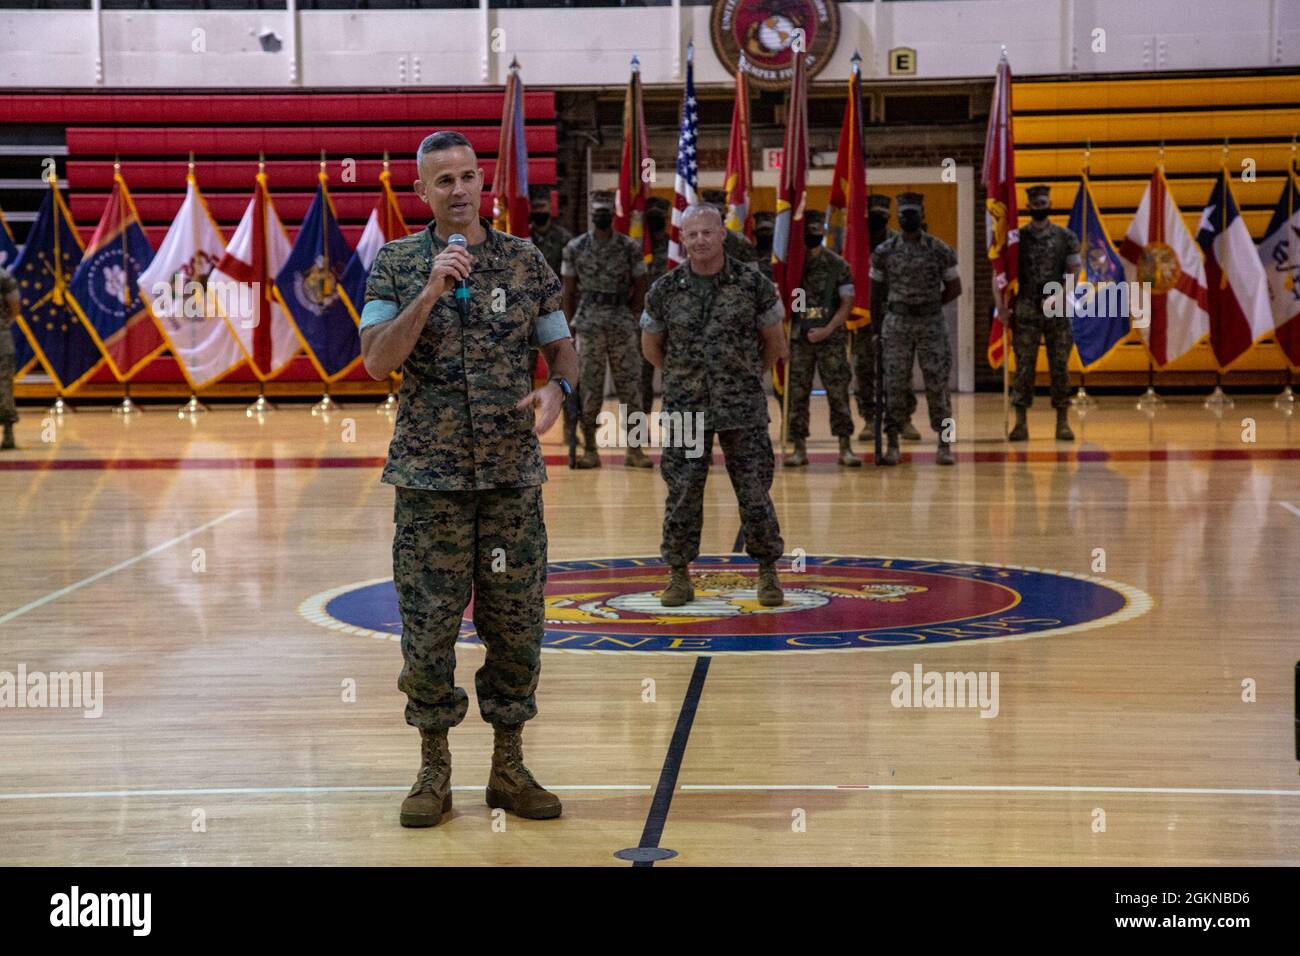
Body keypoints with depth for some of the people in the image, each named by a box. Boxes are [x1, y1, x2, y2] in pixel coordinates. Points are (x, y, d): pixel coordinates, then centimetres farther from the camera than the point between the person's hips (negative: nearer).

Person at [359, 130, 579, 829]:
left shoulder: (525, 261, 6)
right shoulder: (395, 264, 1)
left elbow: (562, 349, 11)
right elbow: (378, 361, -10)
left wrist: (556, 388, -11)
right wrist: (431, 292, -19)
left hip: (513, 474, 2)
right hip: (430, 476, -2)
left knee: (515, 625, 5)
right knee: (428, 628, 1)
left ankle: (509, 768, 18)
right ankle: (434, 772, 14)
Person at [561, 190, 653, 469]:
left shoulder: (630, 248, 3)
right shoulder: (575, 248, 4)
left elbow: (640, 288, 7)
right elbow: (569, 292, 8)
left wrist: (626, 316, 0)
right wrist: (574, 325, 4)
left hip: (623, 328, 0)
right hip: (588, 328, 0)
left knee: (630, 388, -1)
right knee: (589, 389, 1)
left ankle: (634, 450, 4)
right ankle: (589, 451, 6)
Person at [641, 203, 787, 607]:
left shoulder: (753, 285, -3)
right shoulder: (665, 291, 0)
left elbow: (774, 343, 9)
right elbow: (651, 347, 14)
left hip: (743, 410, -1)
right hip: (685, 411, 1)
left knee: (755, 493, 1)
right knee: (682, 496, 2)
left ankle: (768, 574, 14)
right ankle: (679, 577, 13)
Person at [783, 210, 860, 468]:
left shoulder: (838, 265, 2)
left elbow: (847, 303, 0)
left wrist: (827, 330, -11)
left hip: (830, 338, -1)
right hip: (798, 339, 1)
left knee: (838, 391, -2)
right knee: (797, 393, 2)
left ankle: (845, 448, 4)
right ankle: (799, 448, 8)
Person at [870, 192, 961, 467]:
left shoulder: (940, 250, -1)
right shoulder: (884, 252, 2)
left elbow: (954, 288, 6)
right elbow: (876, 292, 10)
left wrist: (928, 307, 2)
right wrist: (876, 324, 9)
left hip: (931, 324, -1)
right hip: (896, 326, 1)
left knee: (937, 384, -1)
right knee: (894, 385, 1)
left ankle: (944, 444, 5)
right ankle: (892, 444, 8)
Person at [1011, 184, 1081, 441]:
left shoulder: (1066, 237, 6)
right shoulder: (1017, 237, 6)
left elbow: (1073, 272, 2)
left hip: (1057, 311, 0)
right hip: (1026, 311, 0)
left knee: (1060, 366, 1)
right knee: (1024, 365, -2)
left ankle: (1063, 422, 6)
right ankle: (1021, 422, -1)